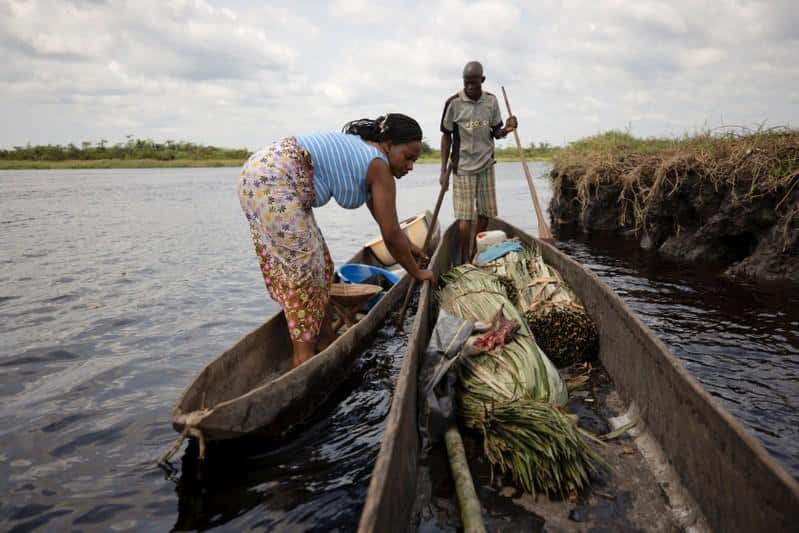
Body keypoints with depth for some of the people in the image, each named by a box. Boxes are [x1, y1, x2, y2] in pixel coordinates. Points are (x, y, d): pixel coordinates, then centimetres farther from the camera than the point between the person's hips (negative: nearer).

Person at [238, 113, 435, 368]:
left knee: (316, 260, 13)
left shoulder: (362, 151, 19)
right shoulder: (379, 167, -9)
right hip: (274, 179, -10)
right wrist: (417, 272, 6)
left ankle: (325, 337, 21)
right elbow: (390, 234, -7)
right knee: (301, 264, -5)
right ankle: (303, 355, 0)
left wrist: (407, 246, 40)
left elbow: (381, 216, 31)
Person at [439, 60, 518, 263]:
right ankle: (465, 260, 5)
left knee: (485, 212, 7)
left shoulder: (491, 101, 2)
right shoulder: (454, 103, -9)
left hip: (486, 165, 4)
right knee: (465, 216, -5)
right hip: (463, 167, -4)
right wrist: (444, 170, -5)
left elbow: (495, 133, 9)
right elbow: (446, 136, -3)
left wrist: (506, 129, -15)